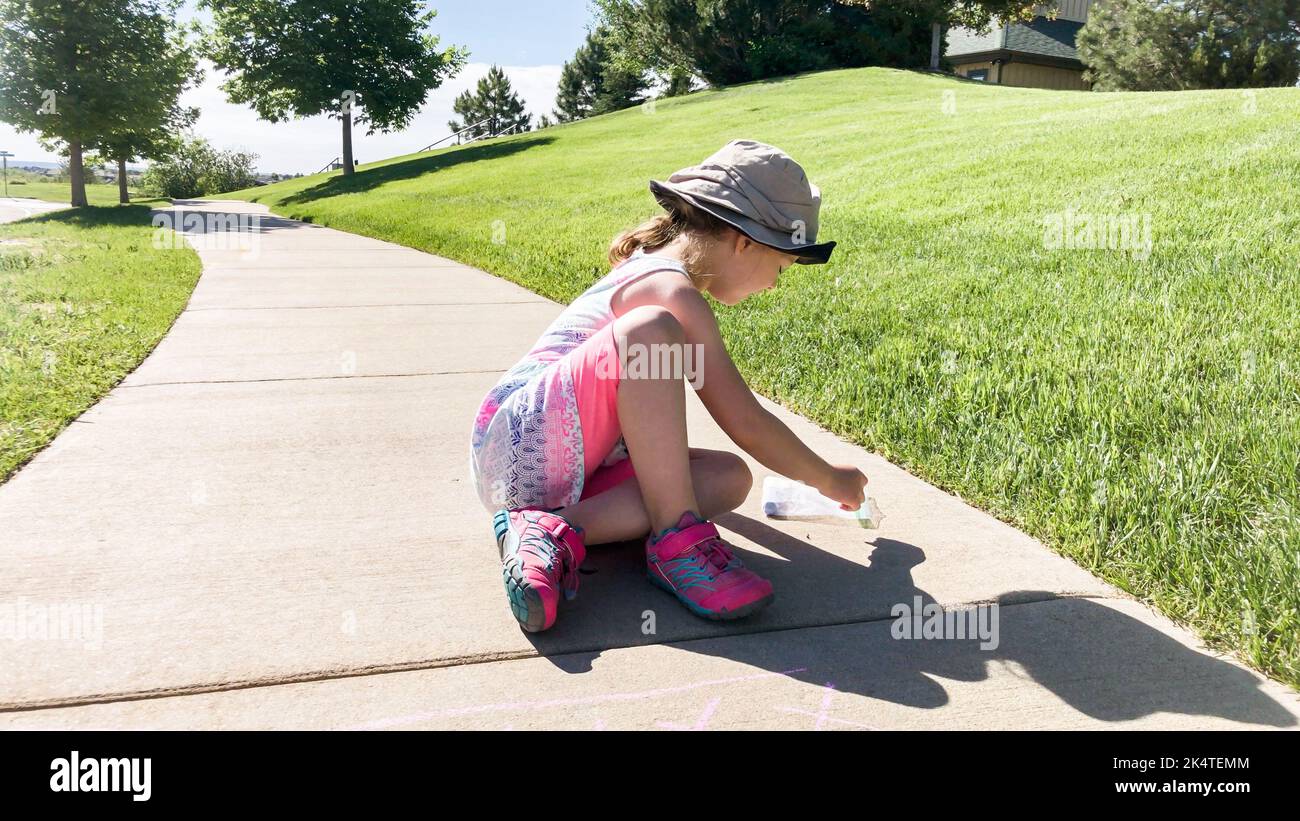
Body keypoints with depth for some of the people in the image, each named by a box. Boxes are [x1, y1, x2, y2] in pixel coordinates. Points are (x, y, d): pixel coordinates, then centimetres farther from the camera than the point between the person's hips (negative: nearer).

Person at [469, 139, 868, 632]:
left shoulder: (648, 268, 16)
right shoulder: (672, 291, -15)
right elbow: (747, 425, -12)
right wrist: (829, 480, 2)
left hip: (576, 466, 10)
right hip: (523, 440, -10)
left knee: (730, 478, -5)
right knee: (649, 331, -31)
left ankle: (552, 532, -17)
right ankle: (677, 540, -27)